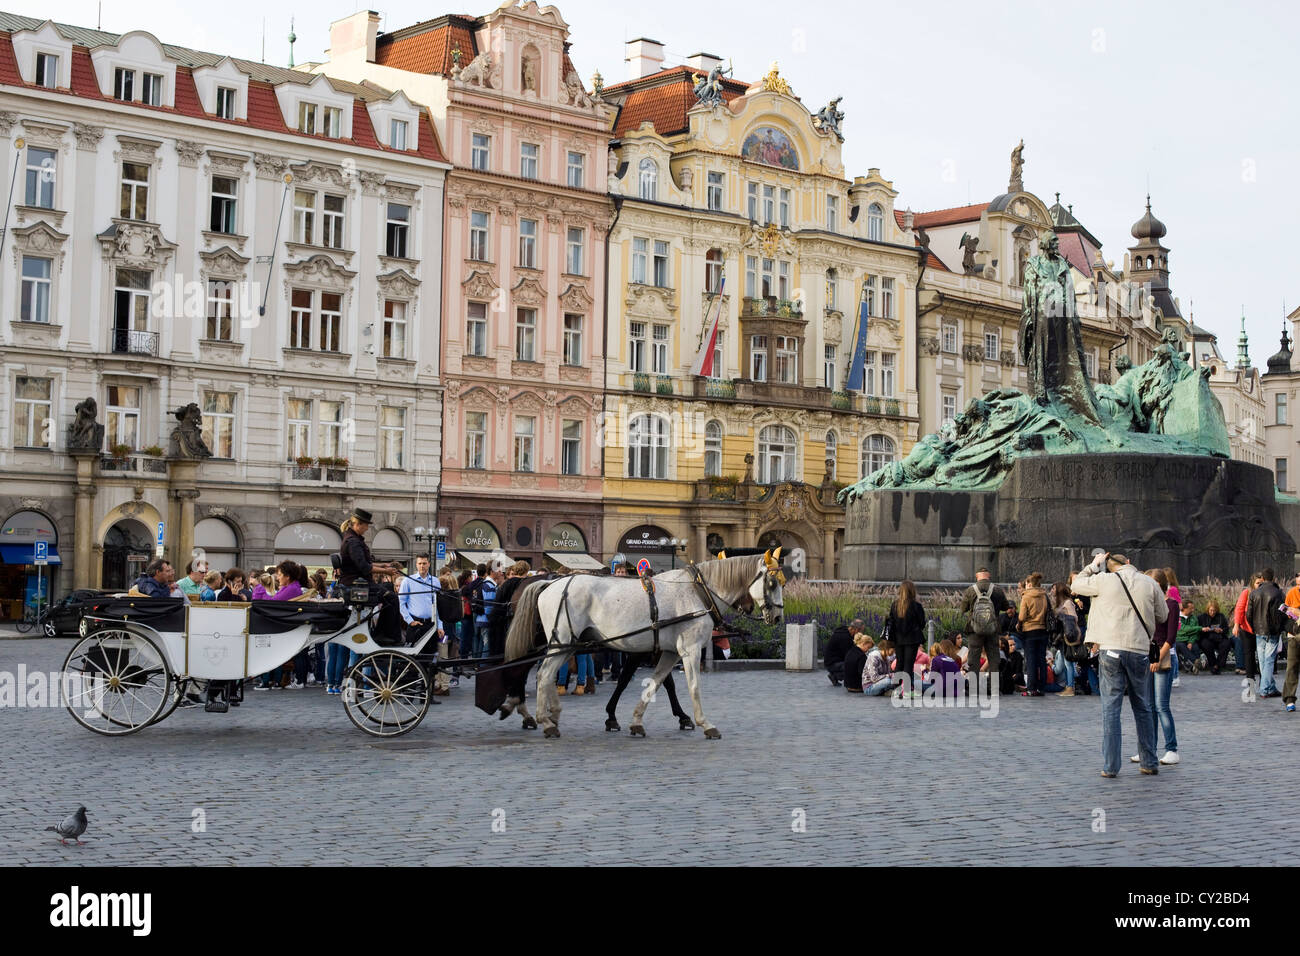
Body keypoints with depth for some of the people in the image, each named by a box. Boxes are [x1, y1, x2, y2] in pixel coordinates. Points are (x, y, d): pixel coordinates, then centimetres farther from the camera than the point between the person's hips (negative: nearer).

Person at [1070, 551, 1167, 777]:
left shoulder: (1105, 580, -2)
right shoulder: (1150, 584, 3)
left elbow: (1077, 585, 14)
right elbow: (1163, 616, 12)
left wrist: (1094, 565, 23)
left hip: (1111, 649, -2)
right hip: (1140, 650, 2)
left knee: (1110, 708, 1)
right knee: (1142, 708, 14)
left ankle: (1110, 766, -1)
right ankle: (1149, 763, 20)